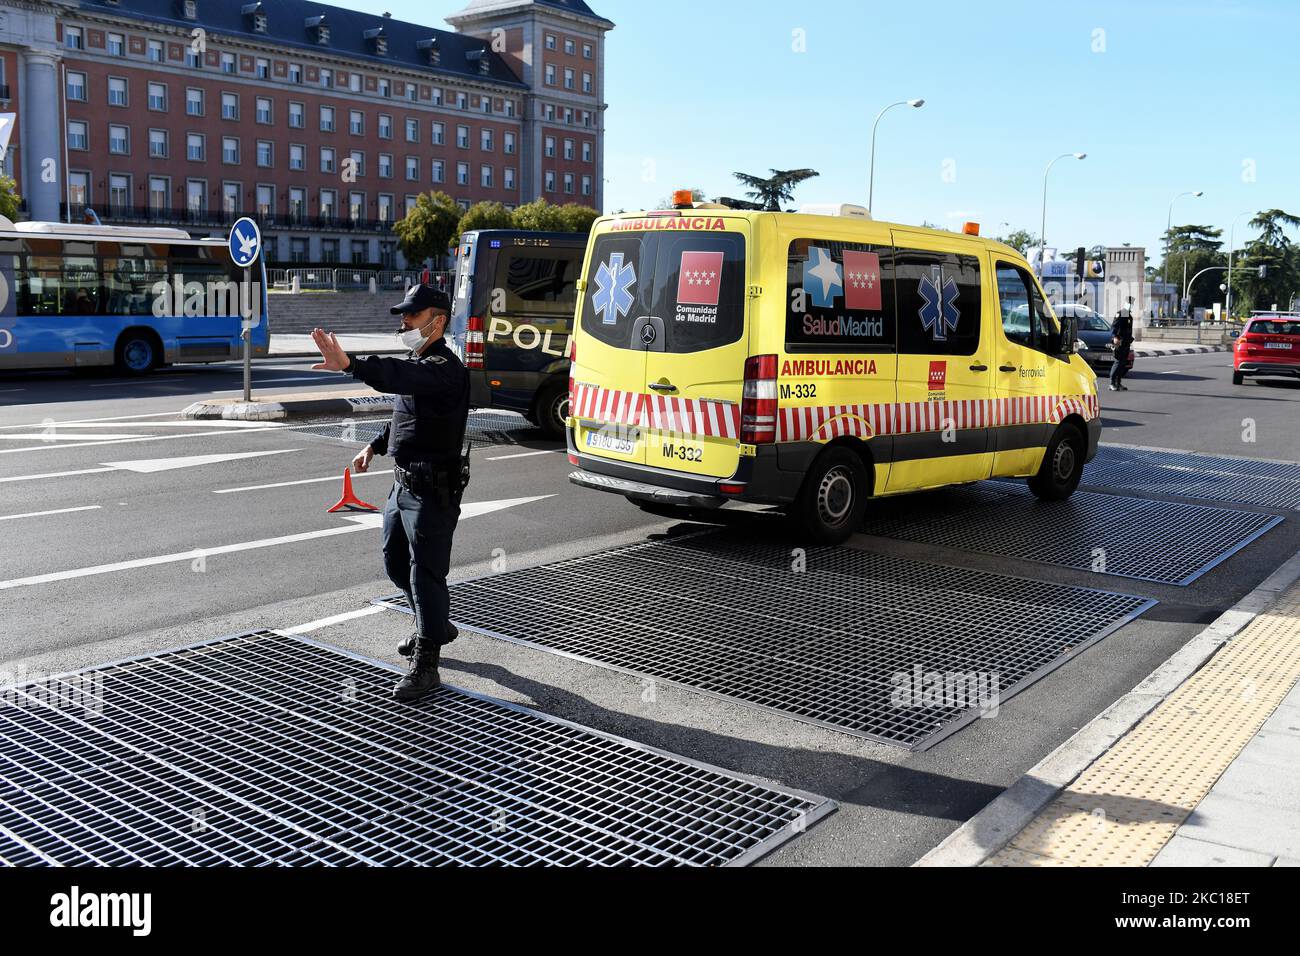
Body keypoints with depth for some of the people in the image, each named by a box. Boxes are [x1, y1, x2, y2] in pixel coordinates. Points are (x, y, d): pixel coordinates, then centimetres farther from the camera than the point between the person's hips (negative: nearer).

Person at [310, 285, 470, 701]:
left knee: (425, 571, -6)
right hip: (405, 483, 10)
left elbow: (401, 377, -41)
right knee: (395, 561, 21)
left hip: (433, 490, -10)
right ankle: (435, 626, 41)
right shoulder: (417, 362, 13)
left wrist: (351, 365, -54)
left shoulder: (443, 368, -19)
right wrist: (376, 445, 19)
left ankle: (424, 664, 2)